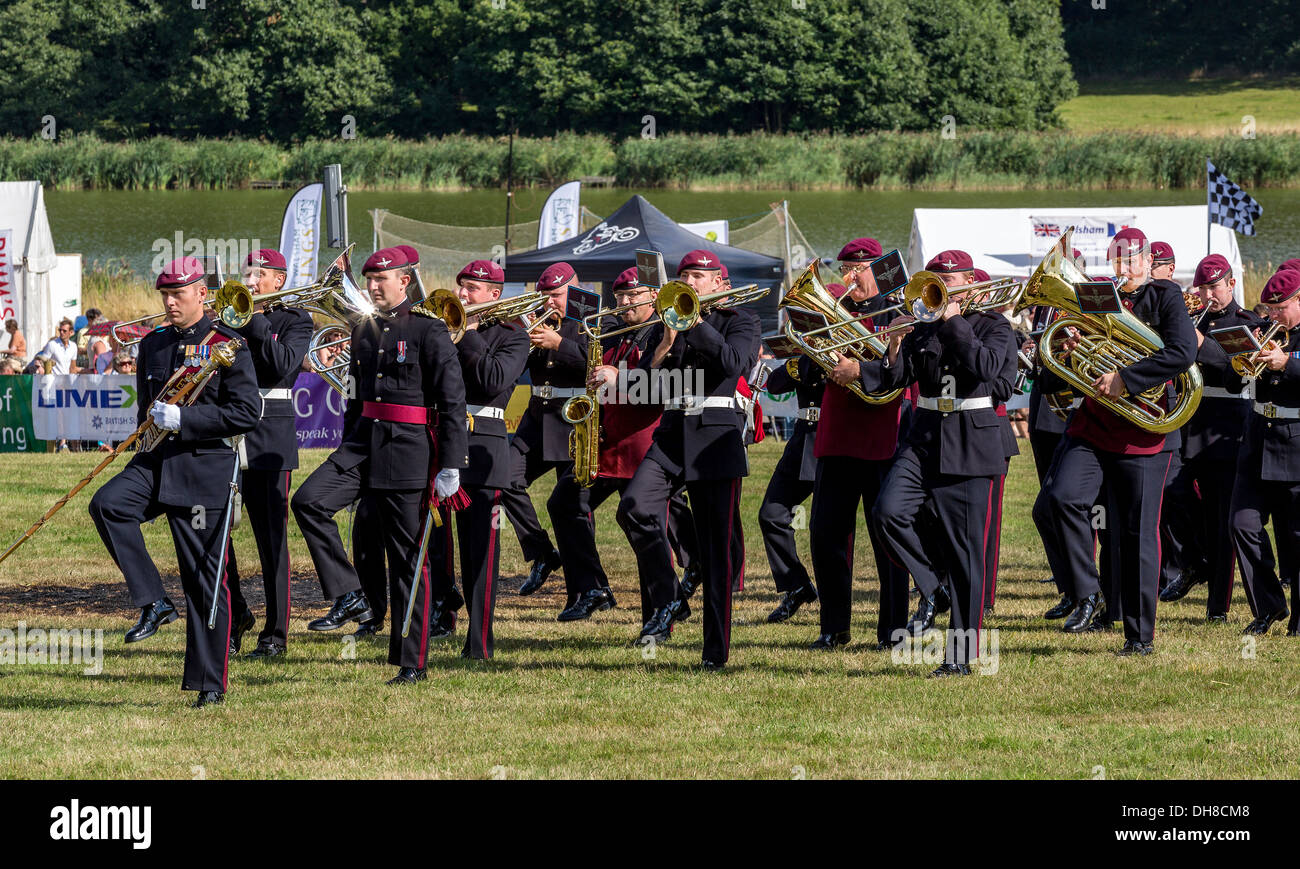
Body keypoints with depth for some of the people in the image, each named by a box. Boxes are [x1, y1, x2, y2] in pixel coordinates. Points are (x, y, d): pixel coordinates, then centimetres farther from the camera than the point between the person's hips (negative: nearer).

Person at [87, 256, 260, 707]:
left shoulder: (227, 345, -5)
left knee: (204, 577, -1)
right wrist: (151, 427, 9)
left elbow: (247, 412, -13)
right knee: (107, 503, -25)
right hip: (155, 459, 5)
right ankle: (154, 602, -17)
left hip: (205, 467, -5)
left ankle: (209, 681, 6)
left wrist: (182, 418, -18)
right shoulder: (153, 344, 12)